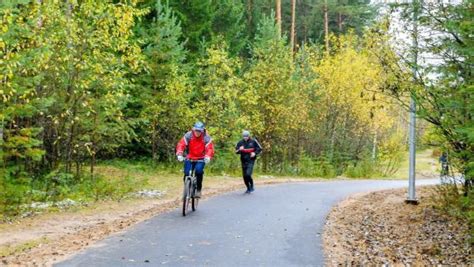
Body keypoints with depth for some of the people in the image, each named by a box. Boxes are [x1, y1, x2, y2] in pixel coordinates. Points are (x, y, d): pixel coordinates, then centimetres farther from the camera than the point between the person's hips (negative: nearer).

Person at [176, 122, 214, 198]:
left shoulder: (206, 138, -12)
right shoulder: (188, 135, -11)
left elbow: (210, 149, -20)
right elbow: (181, 145, -18)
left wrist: (208, 157, -41)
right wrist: (179, 155, -35)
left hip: (200, 159, -1)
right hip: (189, 158, 2)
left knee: (199, 171, -27)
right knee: (187, 173, -13)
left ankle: (198, 190, -12)